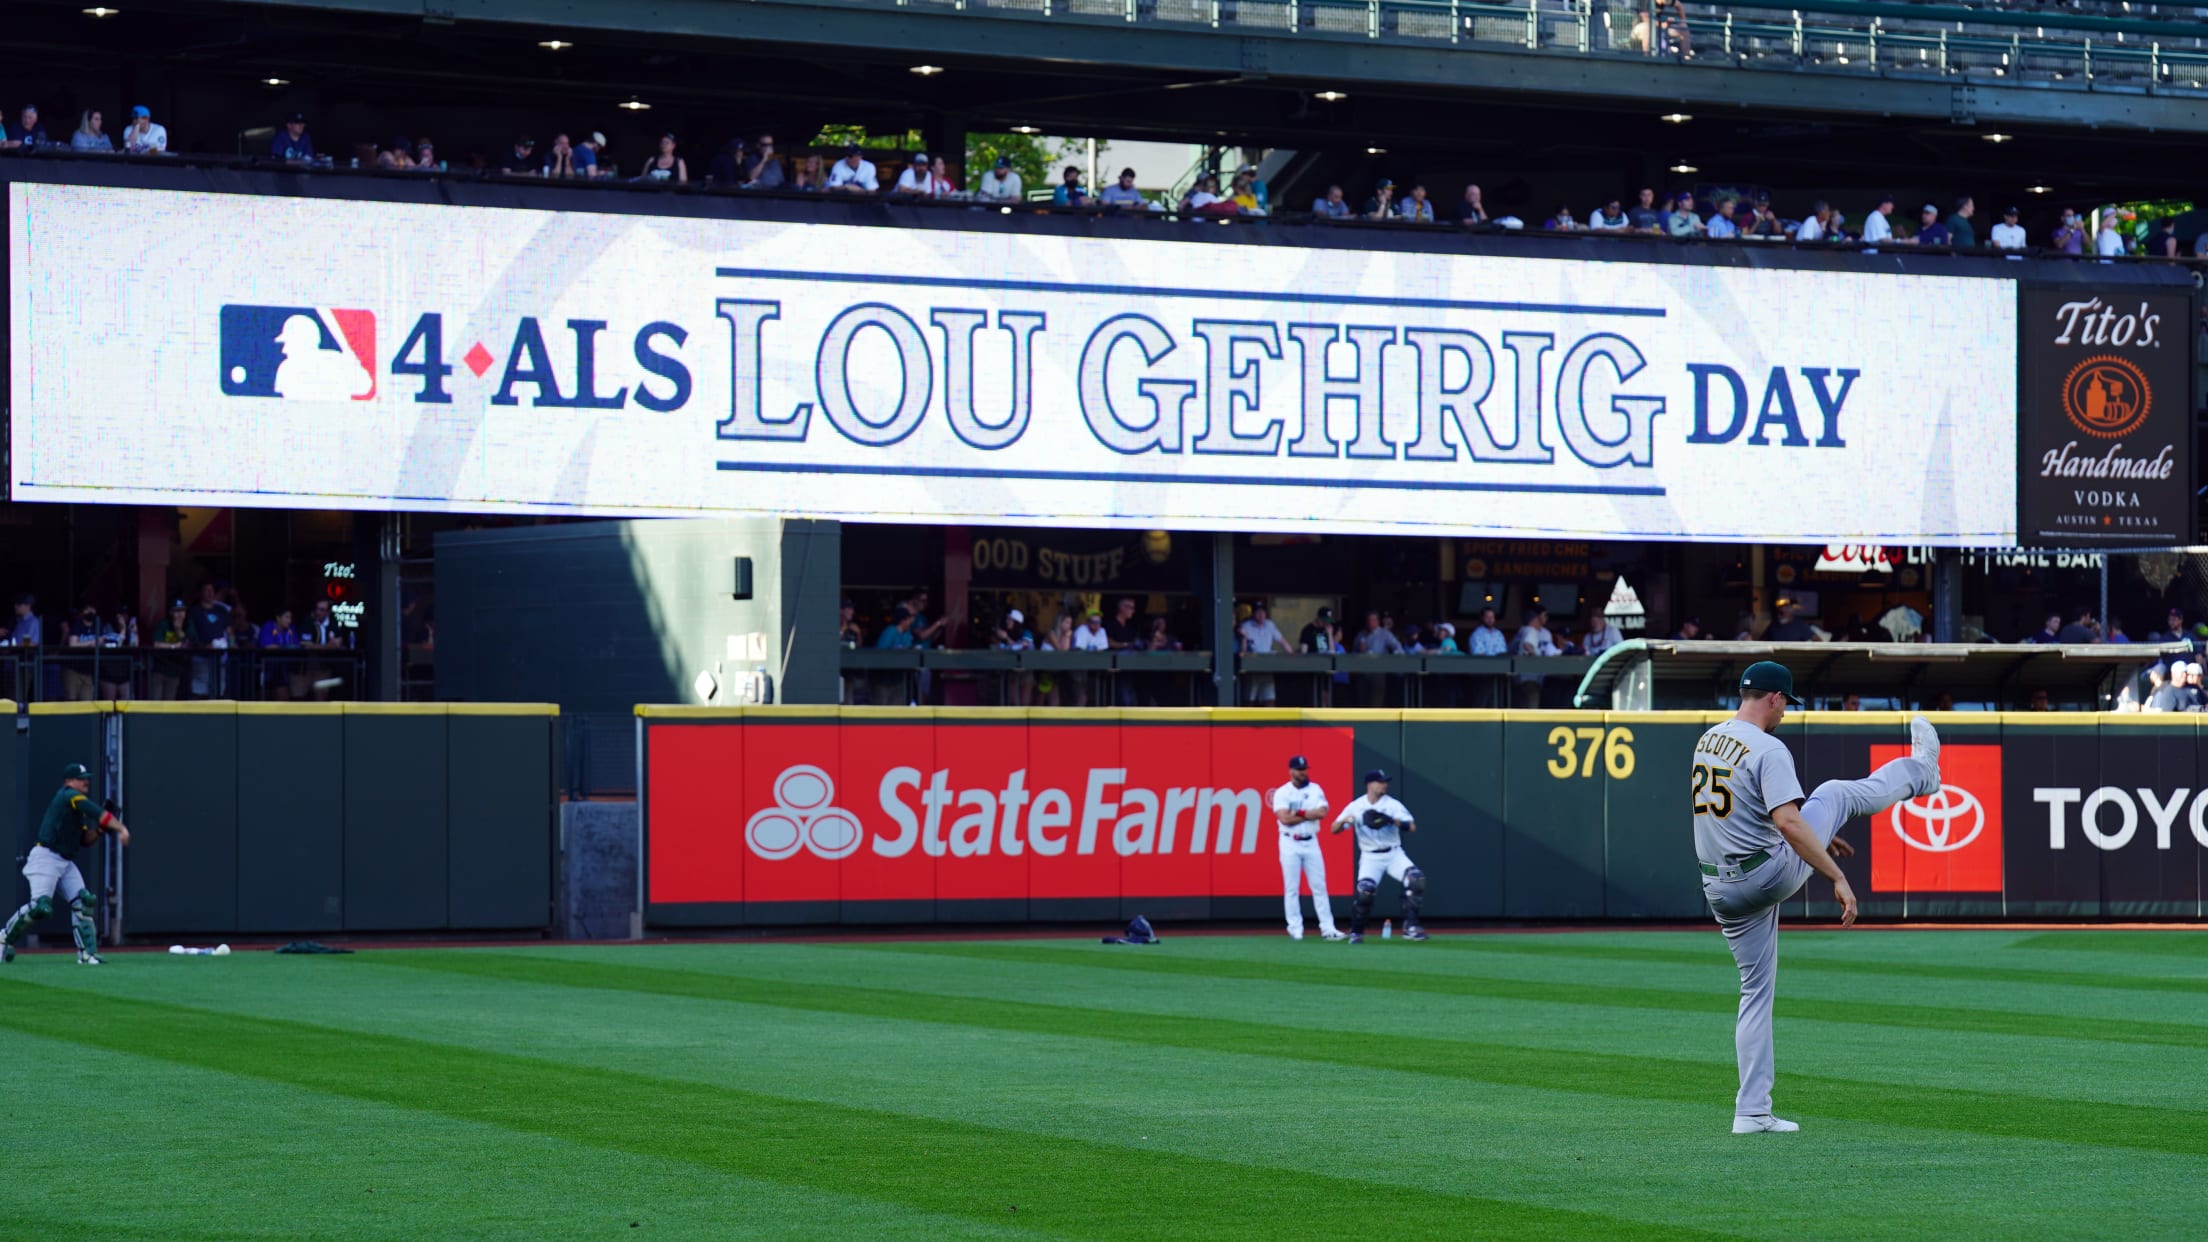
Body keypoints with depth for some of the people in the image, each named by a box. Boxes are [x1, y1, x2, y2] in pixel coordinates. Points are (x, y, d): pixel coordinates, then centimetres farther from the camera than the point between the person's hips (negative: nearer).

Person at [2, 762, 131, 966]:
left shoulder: (78, 810, 19)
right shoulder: (68, 795, -8)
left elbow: (85, 840, 20)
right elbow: (96, 812, -20)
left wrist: (101, 828, 3)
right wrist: (121, 828, -25)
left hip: (66, 863, 10)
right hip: (46, 857, -10)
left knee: (83, 901, -4)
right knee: (40, 906, -19)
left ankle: (87, 953, -5)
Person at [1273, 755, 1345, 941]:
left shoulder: (1315, 790, 7)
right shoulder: (1282, 793, -2)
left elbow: (1322, 812, -8)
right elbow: (1285, 819, -16)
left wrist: (1298, 813, -13)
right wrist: (1310, 814, -10)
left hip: (1311, 843, 3)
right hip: (1290, 843, -3)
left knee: (1319, 886, 1)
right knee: (1291, 888, -2)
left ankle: (1327, 928, 1)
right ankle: (1295, 929, 3)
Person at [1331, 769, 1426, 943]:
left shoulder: (1393, 805, -1)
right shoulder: (1355, 807, 0)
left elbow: (1412, 827, -9)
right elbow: (1334, 829, -3)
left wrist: (1391, 820, -27)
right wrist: (1344, 820, -25)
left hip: (1394, 854, 1)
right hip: (1370, 858, -1)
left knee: (1416, 879, -22)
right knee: (1365, 890, -24)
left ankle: (1410, 926, -14)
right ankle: (1356, 933, -1)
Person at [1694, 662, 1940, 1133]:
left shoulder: (1708, 741, 12)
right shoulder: (1768, 749, -17)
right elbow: (1787, 821, -28)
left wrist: (1815, 838, 33)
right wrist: (1837, 877, -26)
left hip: (1719, 890, 7)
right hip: (1767, 876, -7)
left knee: (1757, 991, 15)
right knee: (1834, 793, 12)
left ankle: (1752, 1111, 11)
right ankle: (1919, 771, 41)